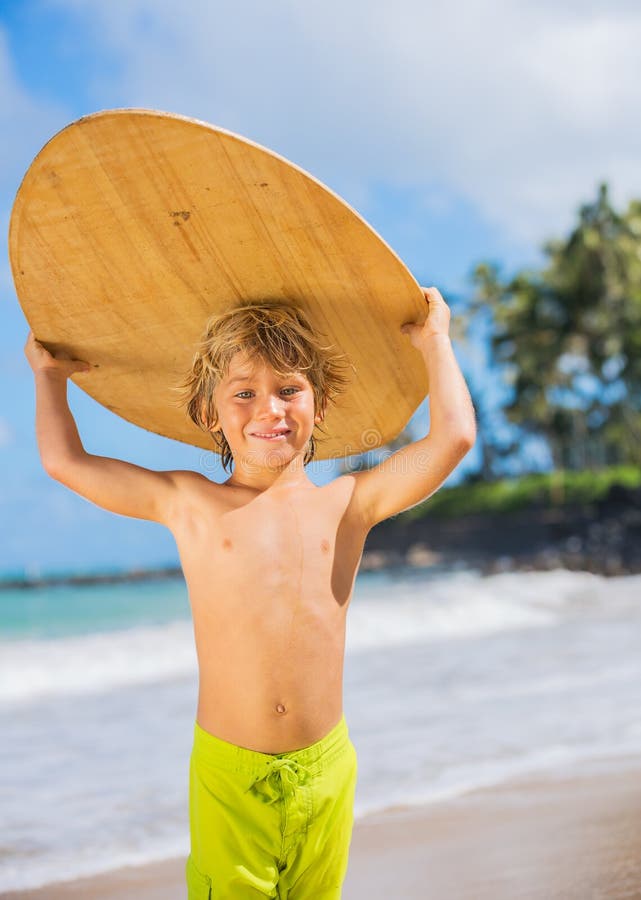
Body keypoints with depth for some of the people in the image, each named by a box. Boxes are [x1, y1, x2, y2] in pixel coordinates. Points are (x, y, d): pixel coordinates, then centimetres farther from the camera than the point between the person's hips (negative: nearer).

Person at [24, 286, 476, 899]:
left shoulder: (345, 504, 1)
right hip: (227, 773, -1)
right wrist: (50, 374, 18)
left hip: (325, 769, 1)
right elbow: (64, 461, 5)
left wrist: (434, 340, 8)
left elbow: (454, 436, -3)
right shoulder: (188, 504, 0)